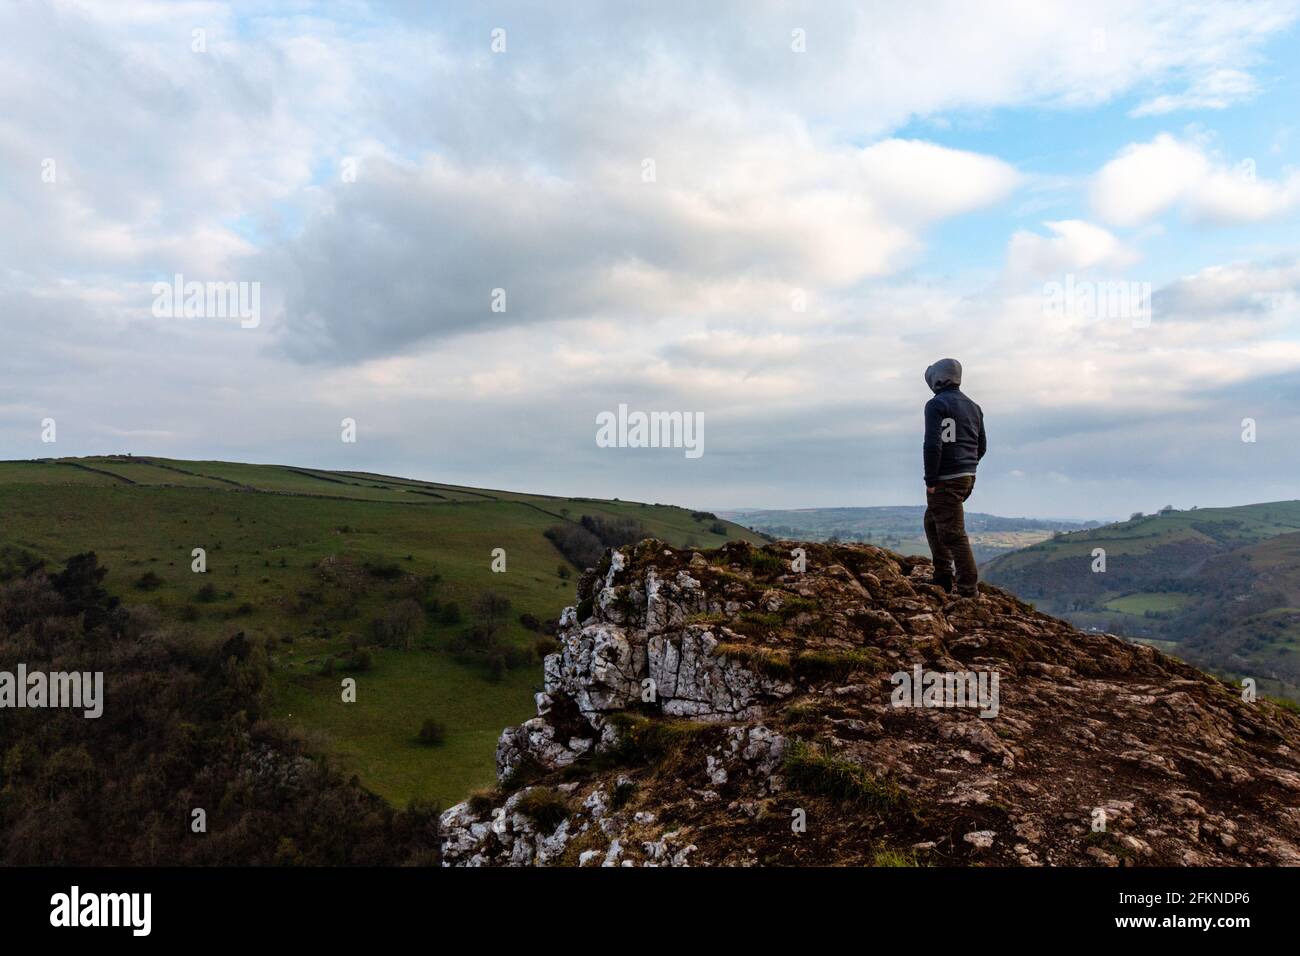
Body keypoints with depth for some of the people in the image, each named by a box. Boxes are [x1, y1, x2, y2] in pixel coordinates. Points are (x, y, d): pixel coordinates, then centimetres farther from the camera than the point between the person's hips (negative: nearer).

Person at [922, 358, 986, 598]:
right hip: (968, 477, 9)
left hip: (946, 480, -9)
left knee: (953, 533, -5)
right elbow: (982, 446, 18)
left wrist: (930, 480, -15)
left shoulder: (936, 405, -11)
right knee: (932, 522, 21)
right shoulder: (973, 407, 15)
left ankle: (969, 588, -3)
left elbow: (933, 444, -20)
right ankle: (943, 577, 22)